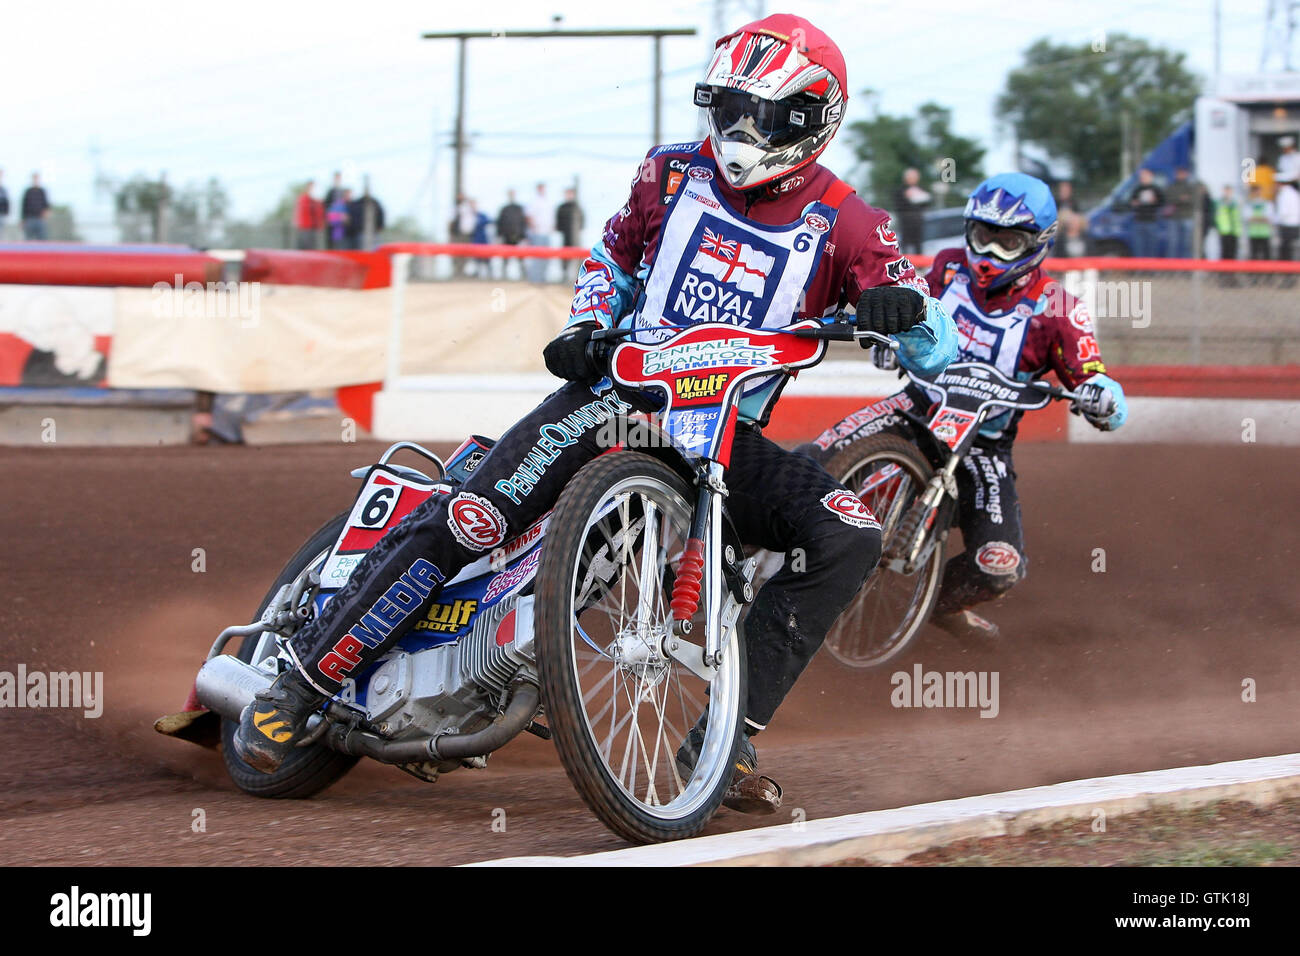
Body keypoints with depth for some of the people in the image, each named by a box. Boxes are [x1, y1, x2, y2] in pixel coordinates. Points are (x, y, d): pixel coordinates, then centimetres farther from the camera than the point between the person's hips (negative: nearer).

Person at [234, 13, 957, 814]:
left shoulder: (842, 223, -3)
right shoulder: (672, 174, 3)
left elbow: (939, 351, -9)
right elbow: (613, 255, 22)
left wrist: (906, 306, -33)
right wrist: (584, 327, 1)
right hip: (620, 388, -1)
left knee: (849, 535, -24)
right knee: (464, 521, -21)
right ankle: (301, 685, -11)